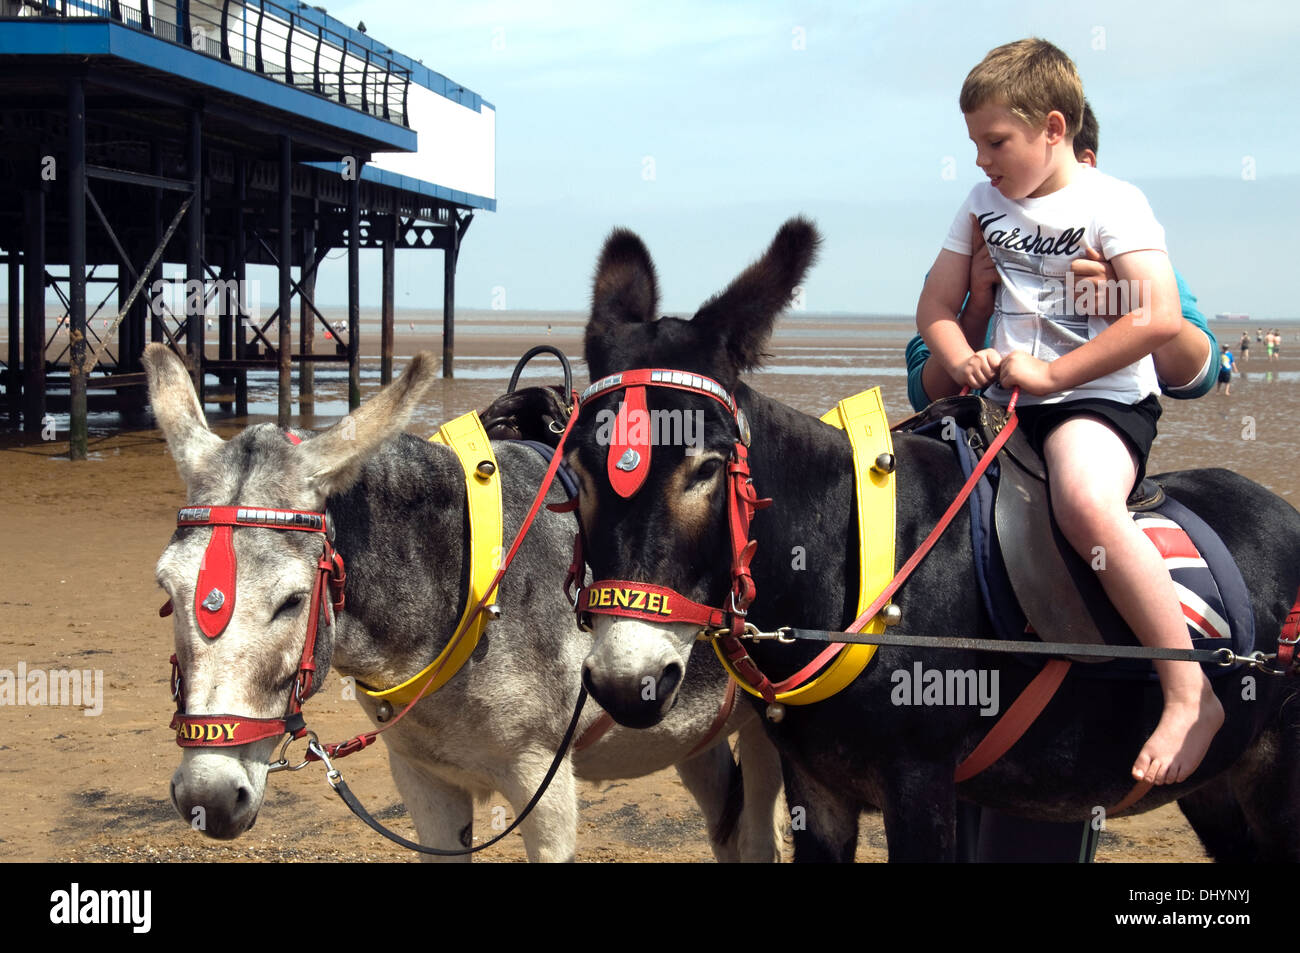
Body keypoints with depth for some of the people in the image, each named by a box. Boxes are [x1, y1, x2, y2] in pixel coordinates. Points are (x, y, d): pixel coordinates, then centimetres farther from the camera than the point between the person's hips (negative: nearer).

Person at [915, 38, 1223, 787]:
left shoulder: (1113, 203, -4)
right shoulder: (984, 204, 16)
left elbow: (1159, 318, -17)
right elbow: (936, 307, 20)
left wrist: (1050, 373, -17)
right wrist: (964, 361, -3)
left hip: (1101, 396, -8)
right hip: (1004, 400, 8)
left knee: (1086, 502, -39)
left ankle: (1191, 694, -30)